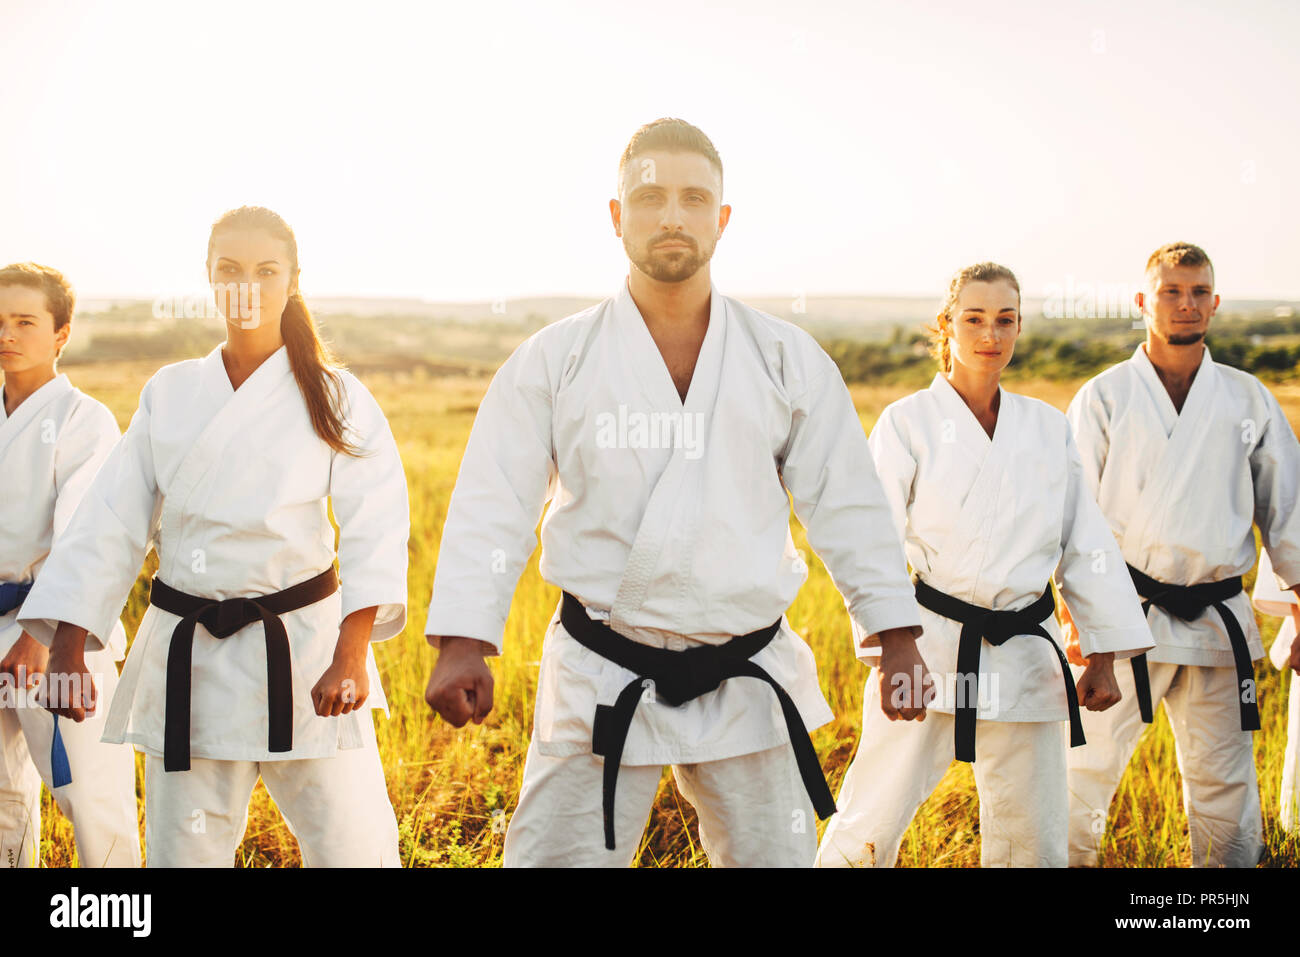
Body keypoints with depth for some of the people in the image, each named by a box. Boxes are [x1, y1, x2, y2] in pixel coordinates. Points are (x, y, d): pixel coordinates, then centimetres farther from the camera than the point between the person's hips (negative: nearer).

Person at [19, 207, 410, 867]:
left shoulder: (334, 398, -2)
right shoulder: (169, 395, 6)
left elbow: (376, 523, -13)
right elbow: (110, 523, 4)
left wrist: (351, 651, -26)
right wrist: (67, 647, -5)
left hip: (303, 646, -2)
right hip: (186, 662, 3)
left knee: (353, 847, -3)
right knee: (181, 850, 9)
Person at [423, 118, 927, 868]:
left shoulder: (789, 360, 3)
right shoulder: (555, 361, -2)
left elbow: (847, 502, 6)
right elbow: (493, 507, -5)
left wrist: (896, 632, 4)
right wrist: (463, 642, -15)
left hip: (748, 678, 2)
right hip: (601, 684, -2)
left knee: (776, 853, 13)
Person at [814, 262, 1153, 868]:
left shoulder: (1048, 428, 9)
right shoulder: (907, 423, -3)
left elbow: (1084, 545, 11)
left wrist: (1103, 657, 7)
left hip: (1026, 654, 4)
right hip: (930, 650, -4)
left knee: (1033, 839, 9)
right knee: (874, 823, -6)